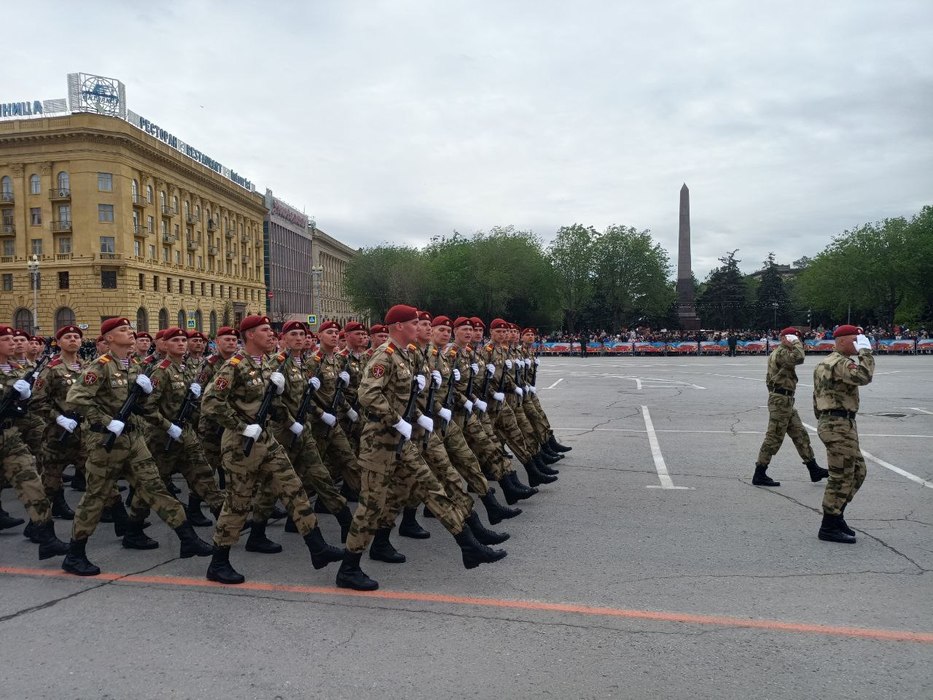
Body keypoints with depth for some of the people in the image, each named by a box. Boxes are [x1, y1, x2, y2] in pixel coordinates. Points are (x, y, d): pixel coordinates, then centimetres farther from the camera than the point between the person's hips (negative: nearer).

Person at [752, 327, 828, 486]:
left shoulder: (781, 352, 20)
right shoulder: (781, 352, -13)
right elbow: (798, 357, -31)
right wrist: (797, 343, -16)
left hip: (785, 400, 11)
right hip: (780, 400, -11)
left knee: (800, 434, 14)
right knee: (774, 438, -6)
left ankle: (814, 470, 21)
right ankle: (759, 475, -1)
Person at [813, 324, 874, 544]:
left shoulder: (826, 362, 19)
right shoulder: (840, 363, -15)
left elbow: (817, 396, 22)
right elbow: (863, 376, -32)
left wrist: (823, 421, 25)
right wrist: (866, 351, -19)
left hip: (829, 422, 11)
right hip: (840, 424, -11)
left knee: (858, 470, 18)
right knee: (841, 477, -5)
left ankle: (836, 515, 23)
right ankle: (829, 527, 3)